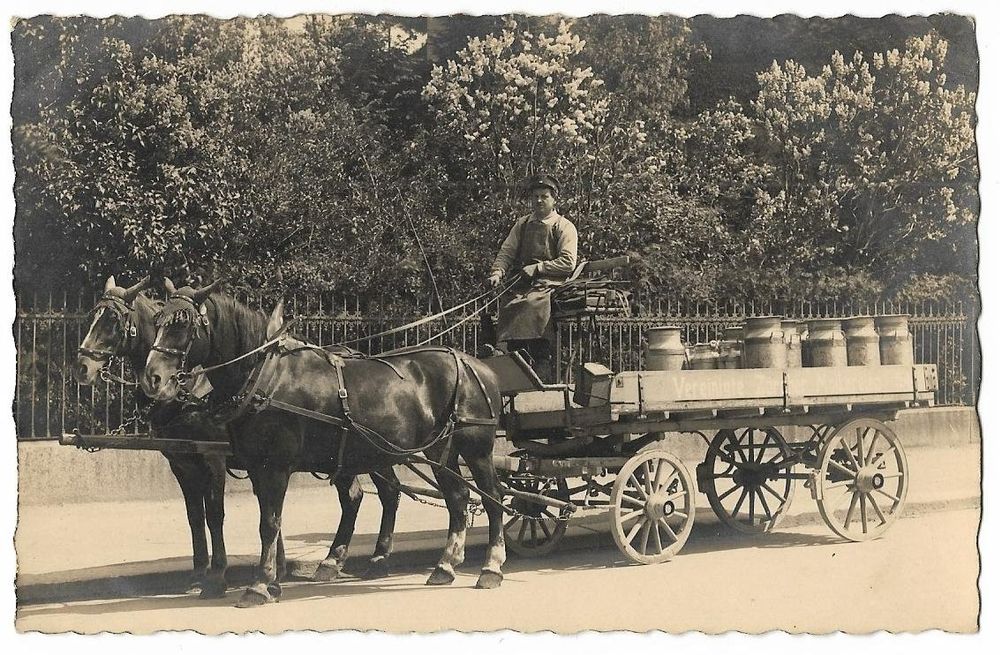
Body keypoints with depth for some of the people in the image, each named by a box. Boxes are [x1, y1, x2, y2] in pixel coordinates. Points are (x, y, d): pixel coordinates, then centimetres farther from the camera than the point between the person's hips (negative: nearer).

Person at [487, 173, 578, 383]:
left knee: (534, 303, -32)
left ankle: (543, 371, -36)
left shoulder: (564, 227, 7)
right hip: (522, 282, 5)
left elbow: (568, 263, -3)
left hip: (551, 281, -4)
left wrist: (537, 268, -10)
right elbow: (506, 252, 16)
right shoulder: (522, 224, 22)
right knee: (509, 304, -23)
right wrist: (497, 272, -4)